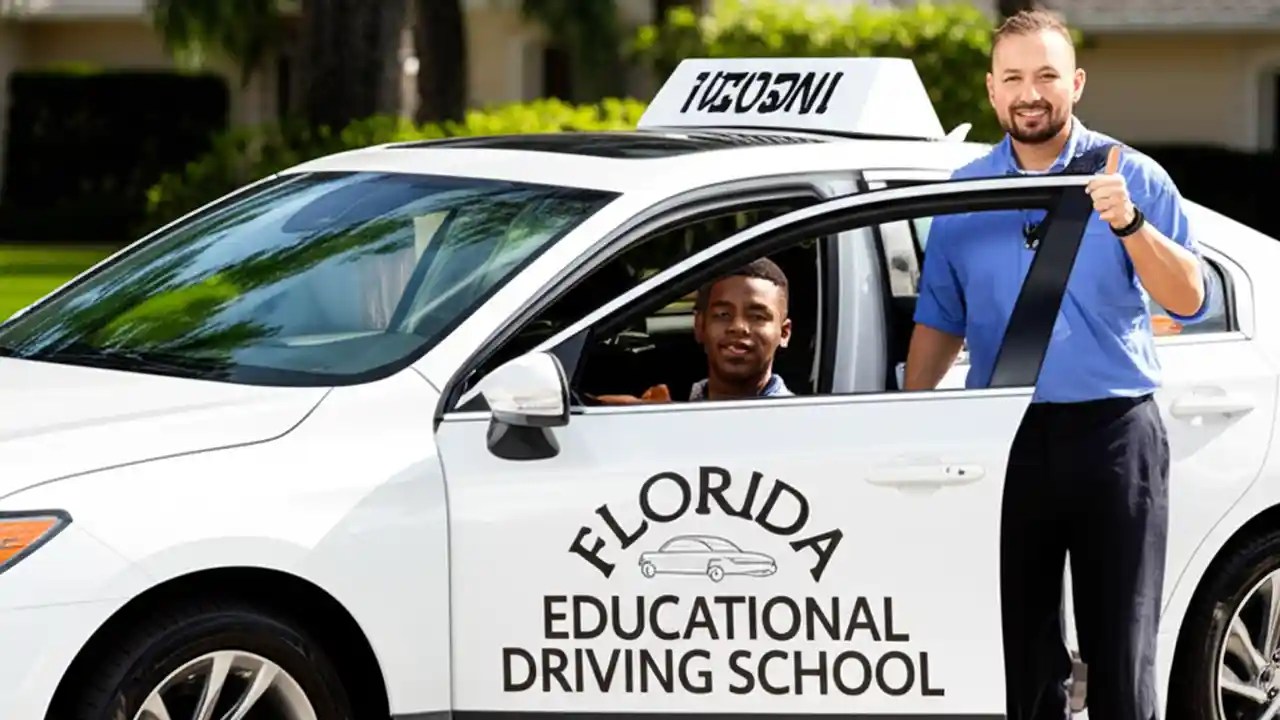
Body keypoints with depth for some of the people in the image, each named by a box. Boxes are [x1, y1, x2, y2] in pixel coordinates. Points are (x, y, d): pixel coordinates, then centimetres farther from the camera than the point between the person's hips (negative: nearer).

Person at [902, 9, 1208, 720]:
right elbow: (939, 322, 14)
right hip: (1007, 440, 3)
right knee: (1021, 646, 7)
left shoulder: (1130, 177, 0)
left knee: (1119, 647, -2)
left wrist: (1129, 224, -24)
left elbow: (1188, 300, -9)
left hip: (1113, 432, -3)